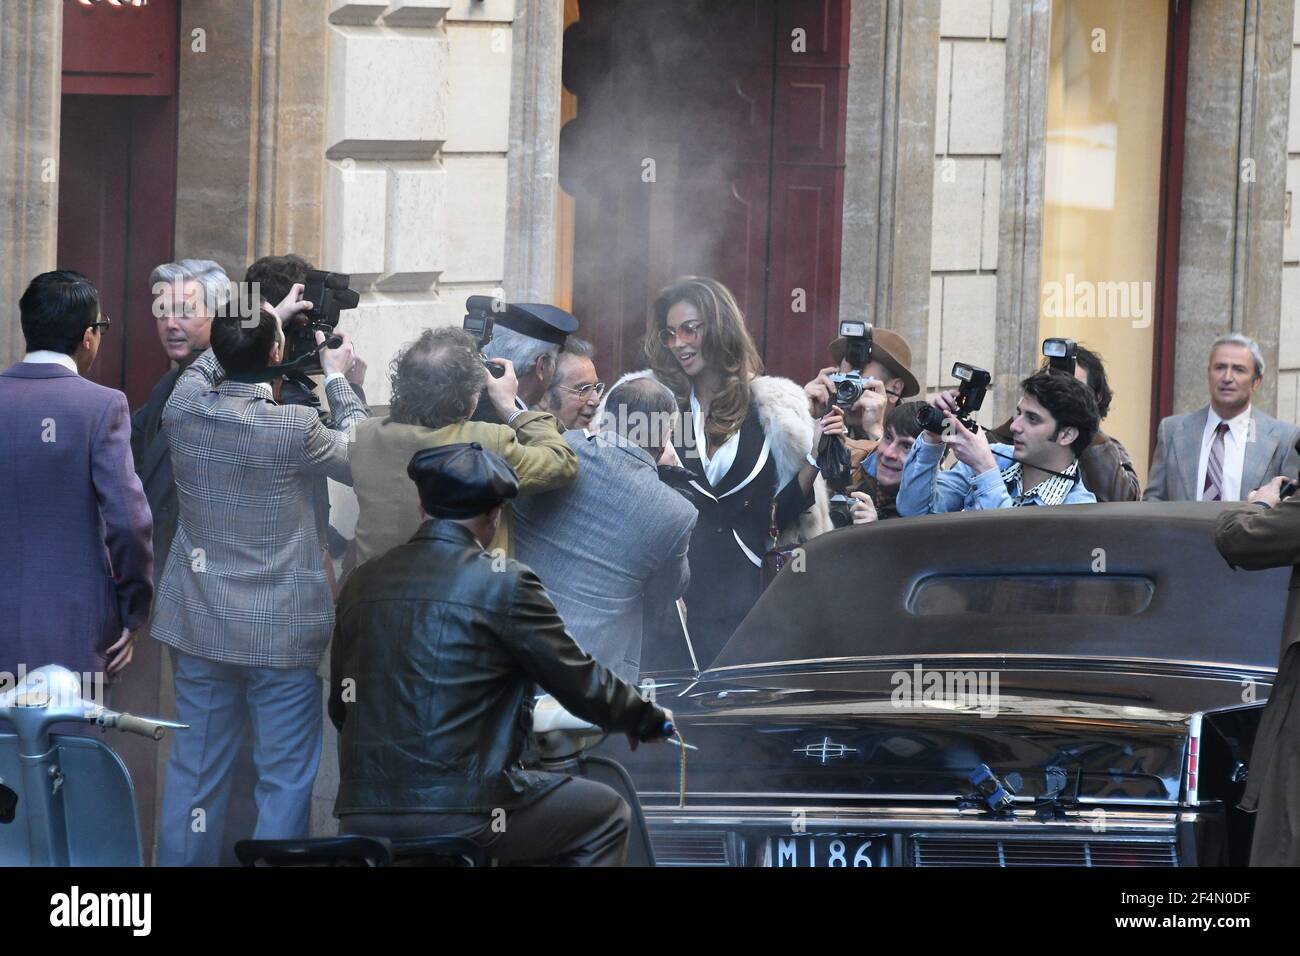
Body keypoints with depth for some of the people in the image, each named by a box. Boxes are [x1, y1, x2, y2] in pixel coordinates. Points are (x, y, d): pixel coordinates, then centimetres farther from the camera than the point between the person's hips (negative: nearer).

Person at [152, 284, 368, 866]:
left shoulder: (183, 406, -6)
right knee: (285, 780, 3)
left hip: (199, 623, 5)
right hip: (281, 632, -5)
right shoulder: (293, 427, -19)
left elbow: (209, 362, 19)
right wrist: (337, 378, 11)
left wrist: (266, 319, 27)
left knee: (195, 772, 13)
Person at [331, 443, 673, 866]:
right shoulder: (503, 583, -6)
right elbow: (581, 683, 1)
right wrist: (650, 720, 21)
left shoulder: (361, 582, 9)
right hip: (460, 812, -6)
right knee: (606, 813, 16)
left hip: (360, 815, 6)